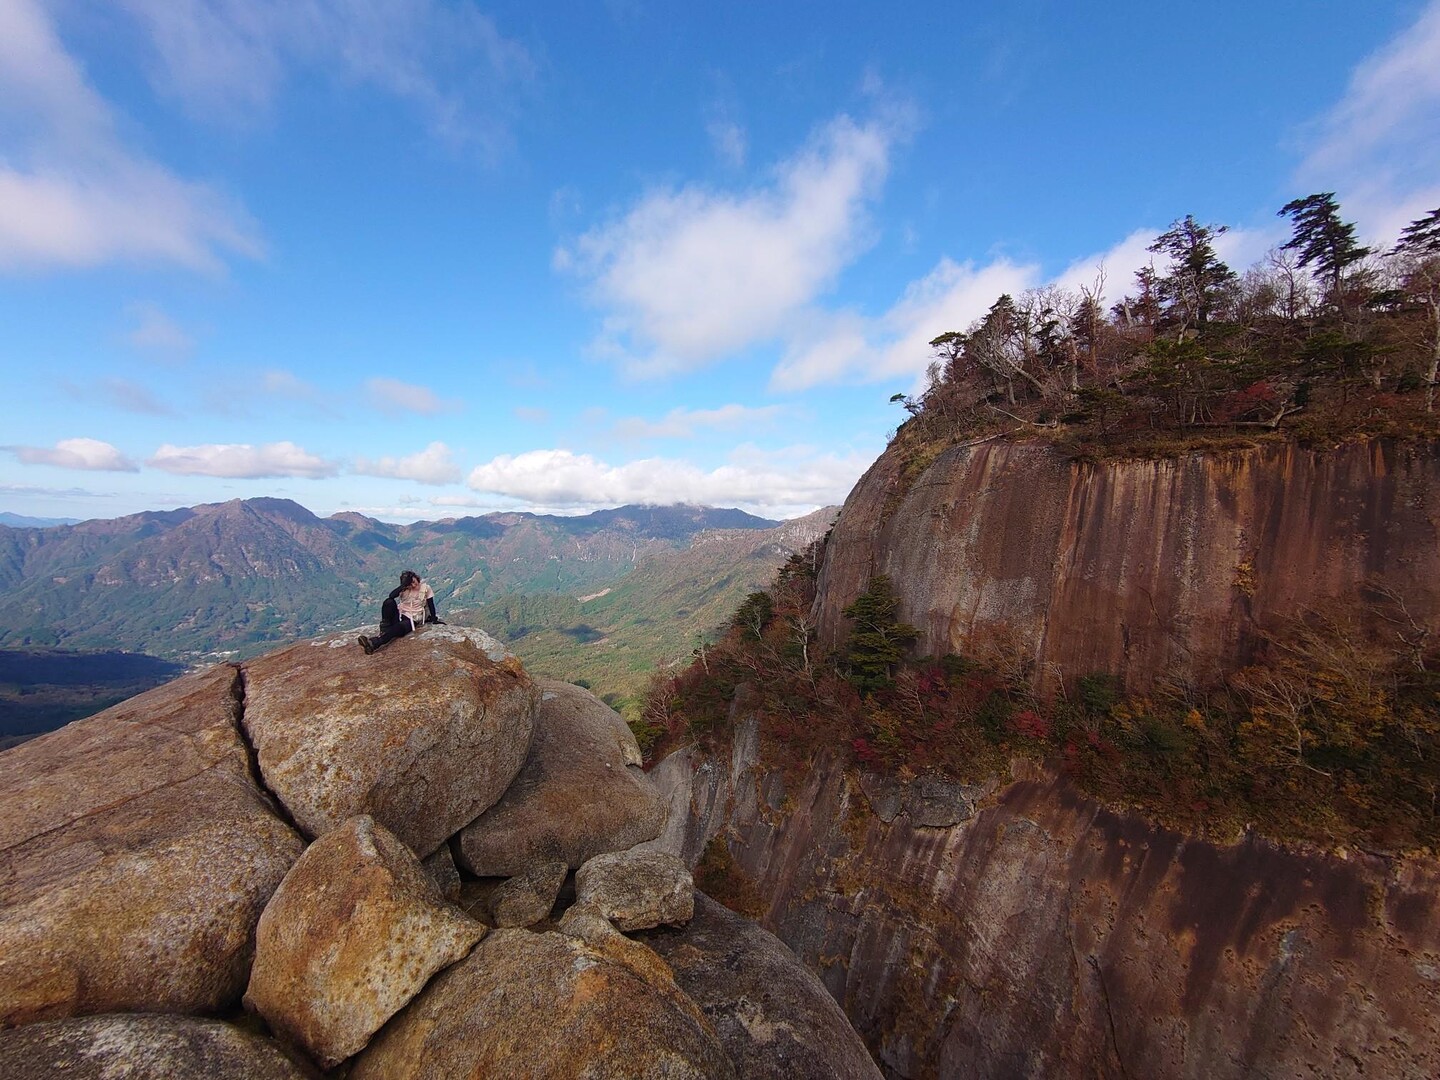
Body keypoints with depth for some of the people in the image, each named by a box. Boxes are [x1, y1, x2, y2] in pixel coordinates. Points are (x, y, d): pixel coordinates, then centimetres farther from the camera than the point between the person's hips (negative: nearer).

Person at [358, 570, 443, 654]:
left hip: (412, 619, -3)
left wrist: (433, 618, -5)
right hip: (399, 615, 3)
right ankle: (384, 630, -24)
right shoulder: (405, 589, 6)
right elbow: (391, 596, -13)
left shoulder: (426, 588, 1)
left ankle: (374, 643, -56)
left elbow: (431, 605, 1)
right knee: (389, 601, -27)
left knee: (398, 627, -37)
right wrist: (403, 586, -20)